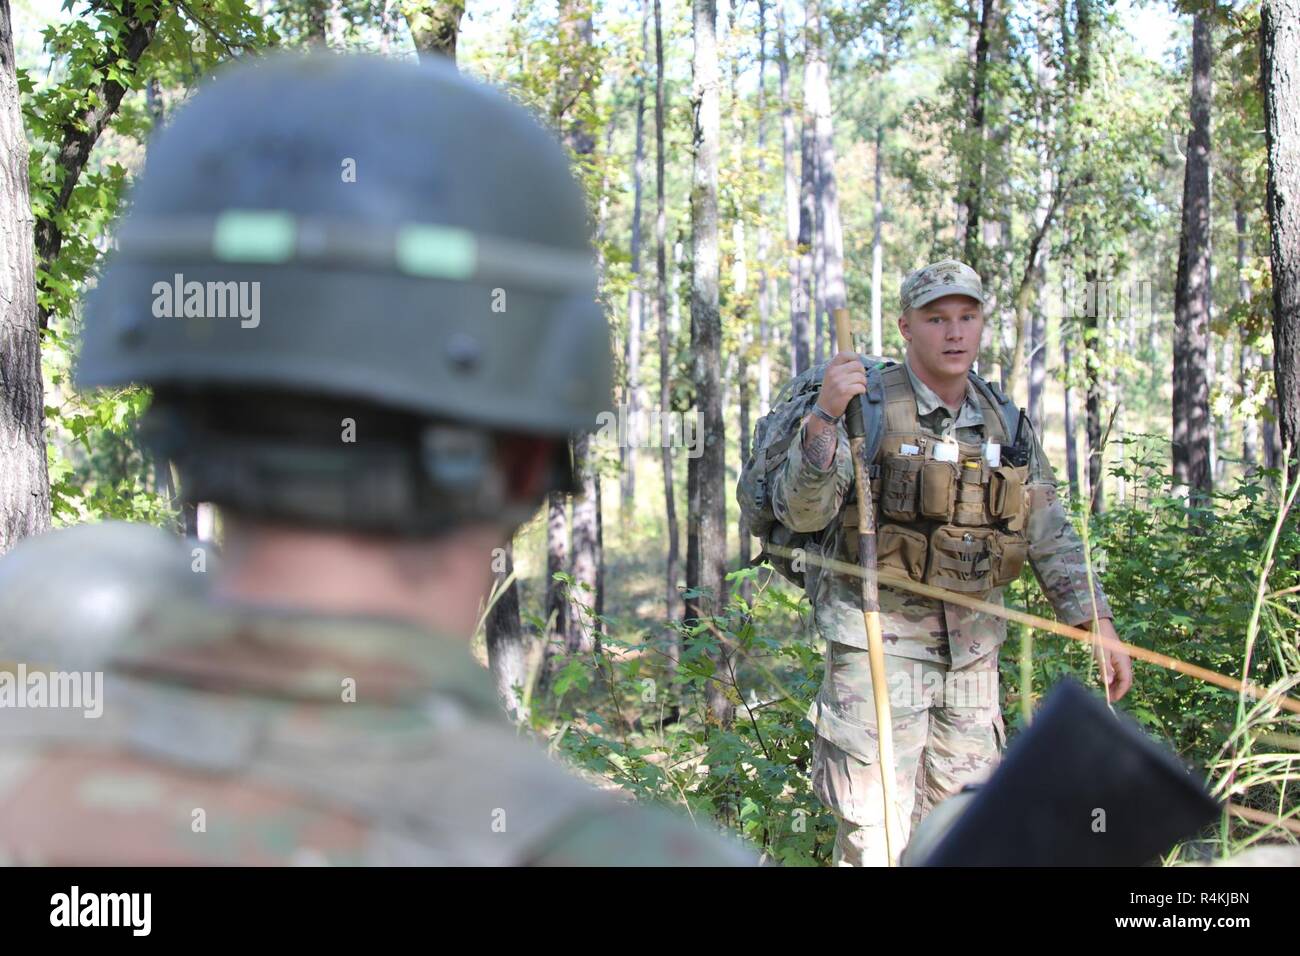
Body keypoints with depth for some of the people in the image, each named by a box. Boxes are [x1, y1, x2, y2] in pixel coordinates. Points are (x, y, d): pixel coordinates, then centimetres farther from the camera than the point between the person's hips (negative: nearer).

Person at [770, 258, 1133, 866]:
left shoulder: (1005, 423, 9)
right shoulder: (867, 406, -8)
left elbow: (1050, 533, 15)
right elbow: (799, 512, -17)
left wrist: (1097, 622, 6)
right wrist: (825, 414, -29)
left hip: (971, 647, 6)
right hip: (879, 640, -5)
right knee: (877, 833, -5)